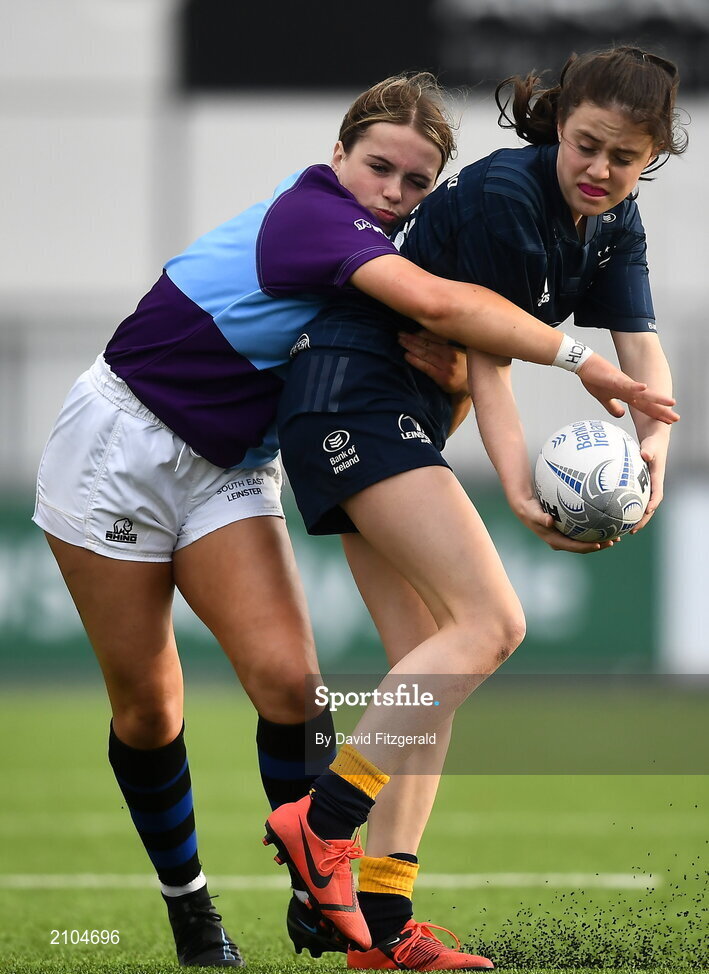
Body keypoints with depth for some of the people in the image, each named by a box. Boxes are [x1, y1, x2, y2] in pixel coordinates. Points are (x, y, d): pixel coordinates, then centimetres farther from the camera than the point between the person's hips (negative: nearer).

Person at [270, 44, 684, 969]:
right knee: (489, 621, -20)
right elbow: (486, 363, -17)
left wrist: (653, 442, -21)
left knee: (433, 661, 4)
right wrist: (520, 490, -26)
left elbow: (641, 348, -1)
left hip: (404, 418, 10)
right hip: (352, 396, -10)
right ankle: (324, 821, -22)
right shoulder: (504, 194, -18)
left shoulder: (613, 223, 8)